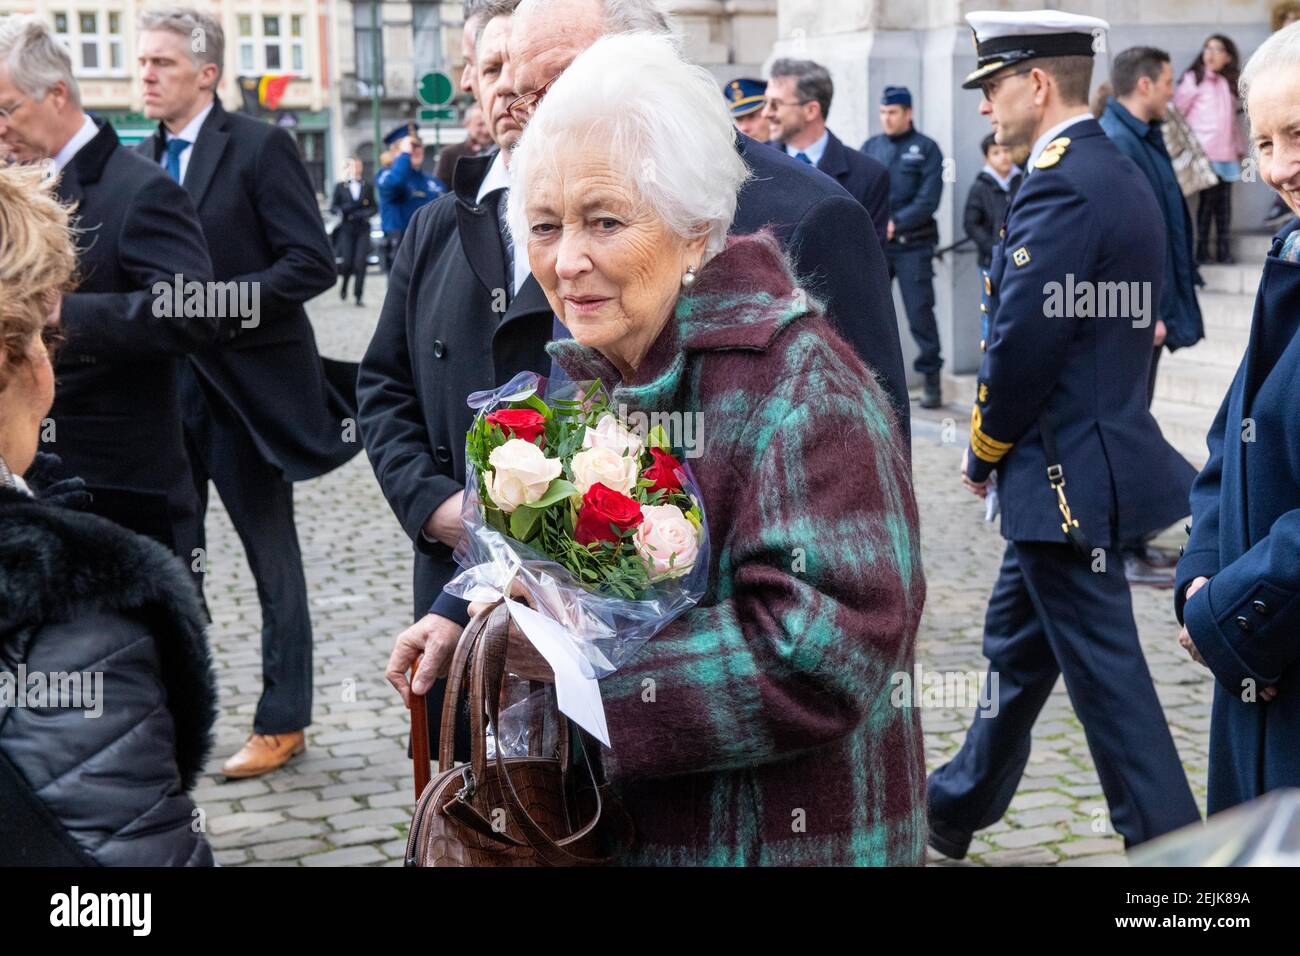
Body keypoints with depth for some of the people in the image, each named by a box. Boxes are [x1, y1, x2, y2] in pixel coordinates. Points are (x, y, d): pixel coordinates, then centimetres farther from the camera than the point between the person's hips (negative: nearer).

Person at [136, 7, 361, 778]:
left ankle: (283, 723, 17)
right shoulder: (140, 159, 10)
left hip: (247, 380, -6)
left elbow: (314, 263, -15)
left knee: (273, 557, 6)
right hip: (164, 382, 6)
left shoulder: (261, 148, -9)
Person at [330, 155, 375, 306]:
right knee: (347, 261, -4)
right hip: (346, 229, -1)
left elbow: (373, 207, 10)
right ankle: (343, 285, 28)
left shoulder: (368, 187, 10)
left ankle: (358, 295, -3)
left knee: (361, 262, -9)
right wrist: (342, 210, -15)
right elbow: (333, 207, 6)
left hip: (363, 230, 1)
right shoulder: (340, 186, 7)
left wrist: (365, 214, -11)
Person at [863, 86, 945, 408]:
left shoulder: (926, 149, -1)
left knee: (920, 313, -3)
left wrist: (895, 224, -17)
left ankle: (932, 379, 5)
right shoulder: (870, 147, 10)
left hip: (912, 245, -4)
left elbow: (928, 199, -9)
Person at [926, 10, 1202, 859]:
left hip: (1068, 473, -10)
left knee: (1106, 677, -2)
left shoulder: (1059, 184, -19)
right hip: (1093, 455, 10)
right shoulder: (1120, 174, 12)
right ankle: (957, 808, 36)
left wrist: (986, 447, -6)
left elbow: (1023, 345, -23)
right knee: (1017, 643, 21)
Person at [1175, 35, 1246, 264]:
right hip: (1204, 151, -5)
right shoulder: (1193, 79, -1)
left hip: (1226, 152, 5)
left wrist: (1240, 146, 18)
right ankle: (1202, 250, 0)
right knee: (1208, 199, -7)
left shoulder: (1228, 83, 17)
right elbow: (1177, 111, -3)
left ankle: (1223, 250, 8)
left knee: (1224, 202, 4)